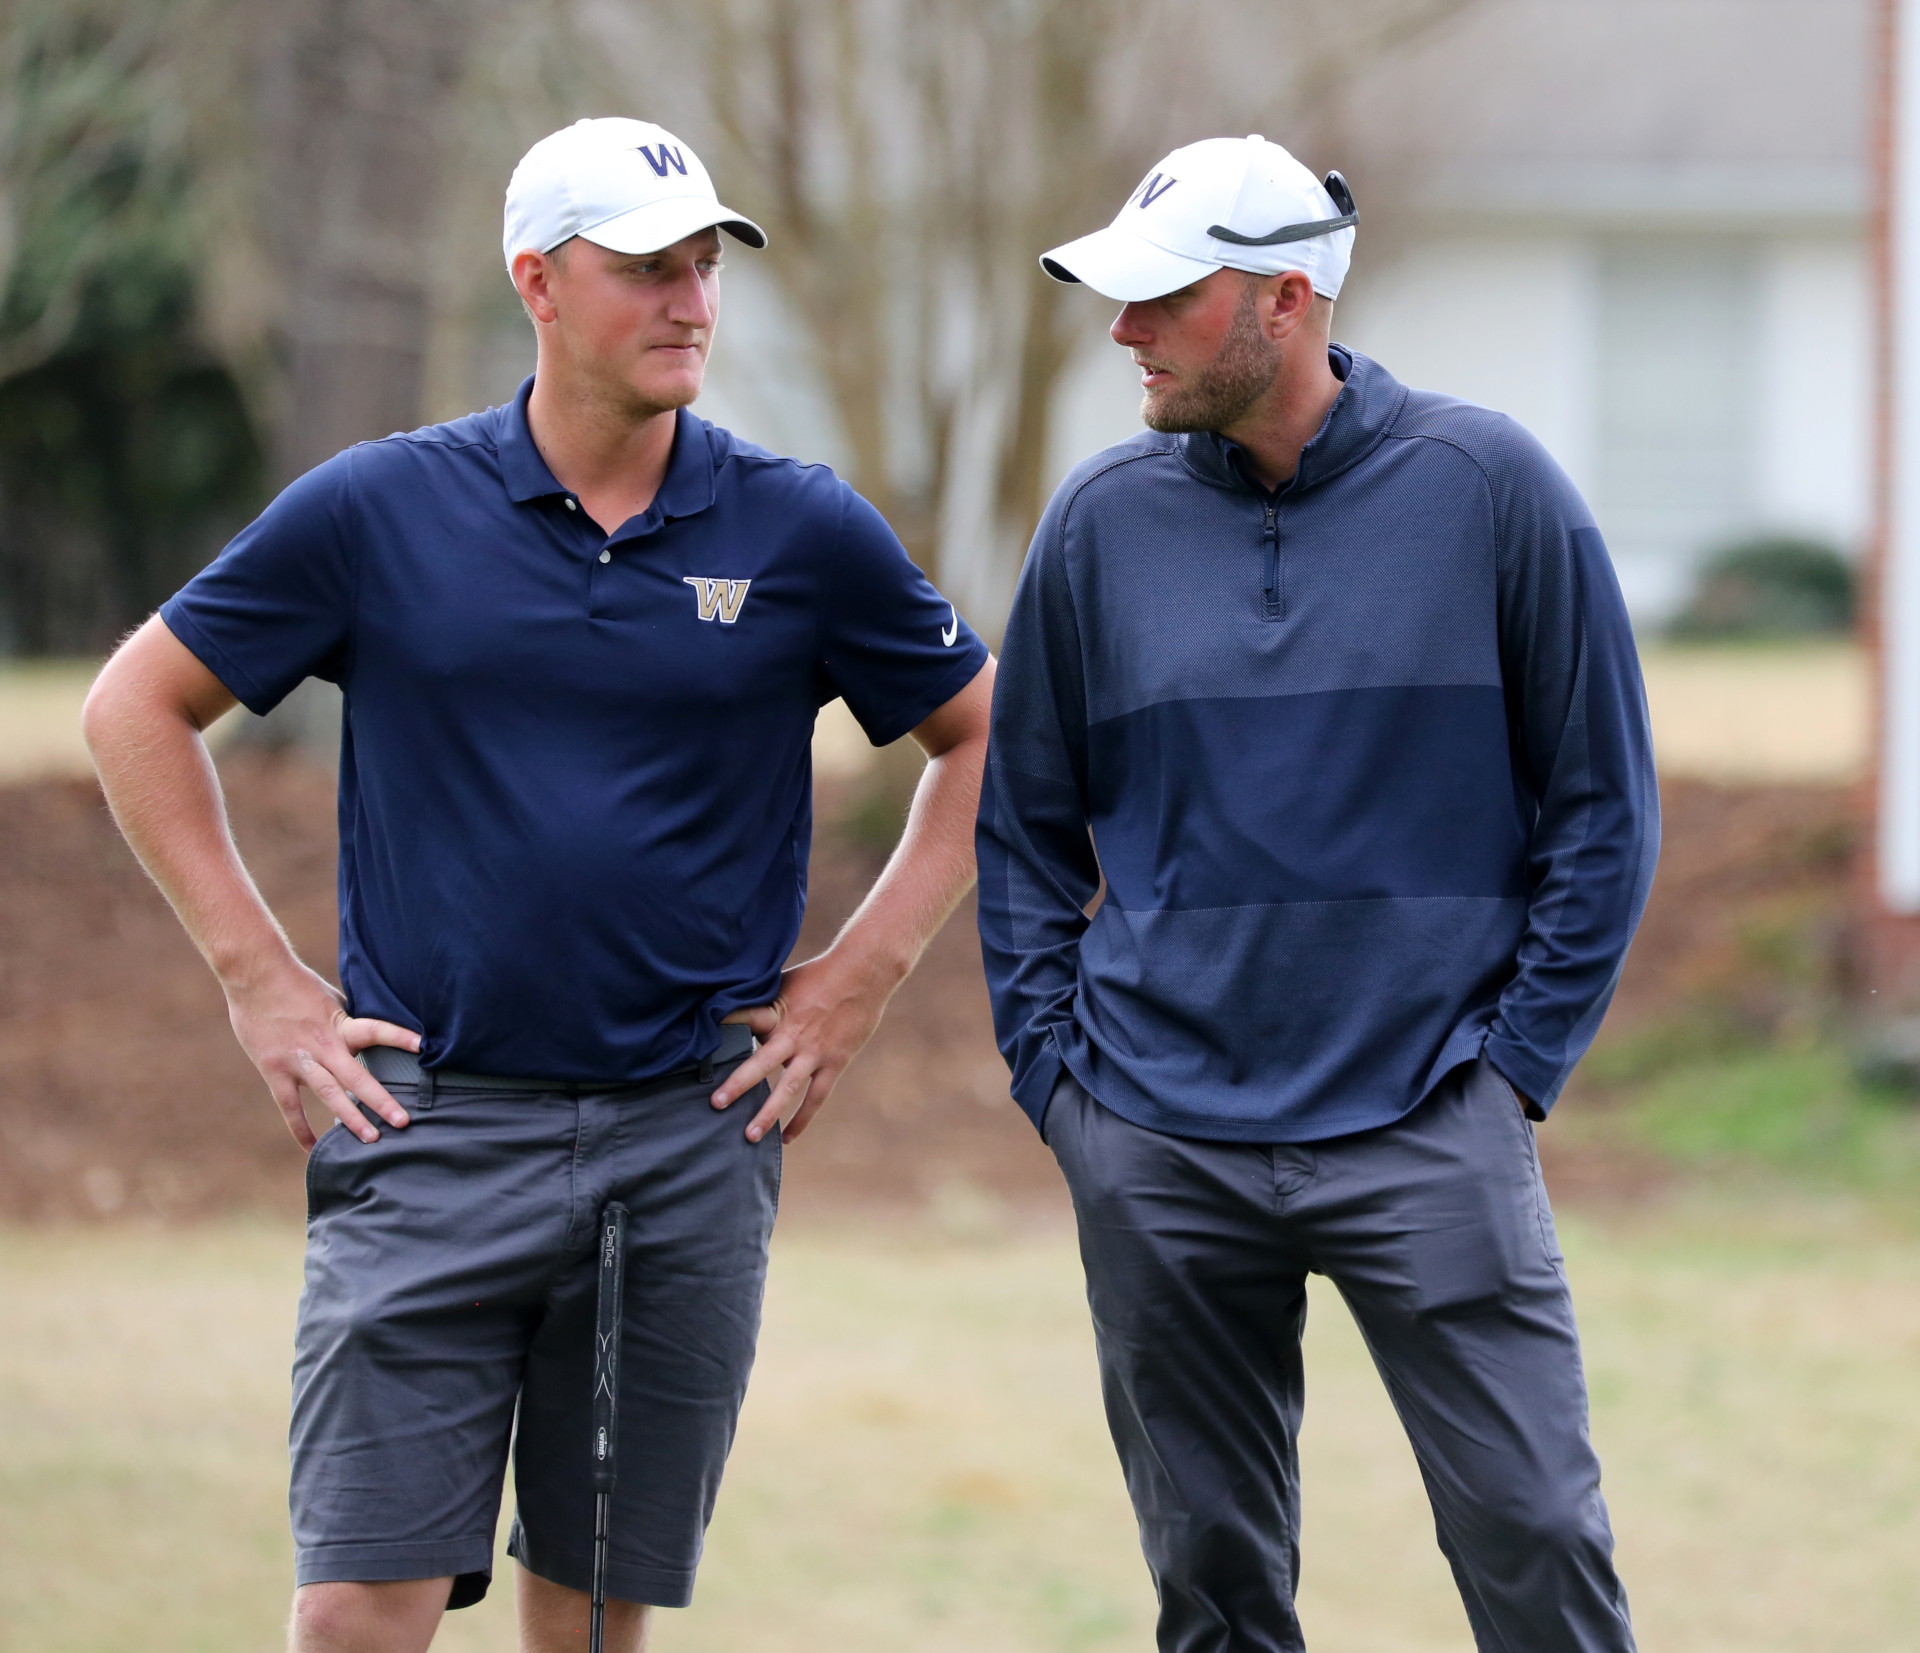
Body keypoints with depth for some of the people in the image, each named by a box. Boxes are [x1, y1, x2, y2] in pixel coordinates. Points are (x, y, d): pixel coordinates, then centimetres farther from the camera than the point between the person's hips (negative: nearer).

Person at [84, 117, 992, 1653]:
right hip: (429, 1131, -1)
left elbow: (986, 737, 15)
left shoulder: (805, 533, 2)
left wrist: (861, 976, 7)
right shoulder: (376, 512, 0)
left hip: (691, 1137, 2)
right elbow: (139, 707, 10)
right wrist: (259, 977, 4)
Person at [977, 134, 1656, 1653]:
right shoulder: (1101, 523, 4)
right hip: (1157, 1153, 3)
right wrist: (1052, 1064, 5)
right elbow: (1026, 825, 14)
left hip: (1430, 1130, -3)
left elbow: (1602, 804, 3)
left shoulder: (1490, 488, -3)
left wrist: (1520, 1059, -3)